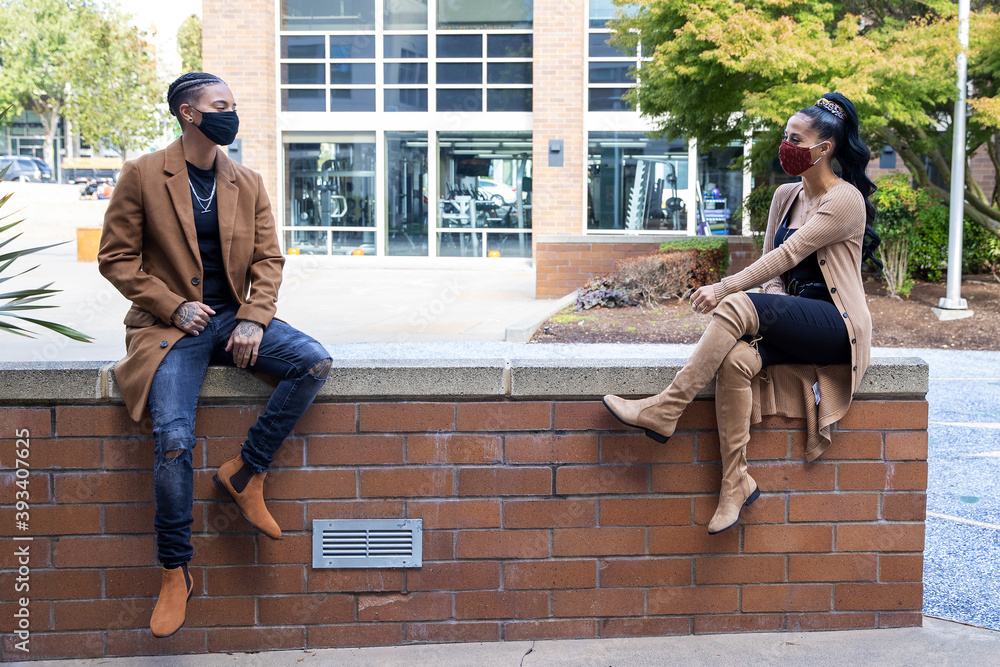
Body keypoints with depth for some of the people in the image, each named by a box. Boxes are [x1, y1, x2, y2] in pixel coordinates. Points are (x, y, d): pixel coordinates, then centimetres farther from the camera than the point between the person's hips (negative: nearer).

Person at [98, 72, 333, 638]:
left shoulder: (248, 183, 10)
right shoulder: (143, 176, -1)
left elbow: (268, 258, 8)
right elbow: (117, 257, 0)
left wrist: (254, 318, -8)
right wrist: (174, 306, -10)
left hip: (235, 317, 4)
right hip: (172, 324, -4)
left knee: (315, 362, -22)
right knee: (174, 439, -22)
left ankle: (246, 471, -7)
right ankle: (175, 572, -3)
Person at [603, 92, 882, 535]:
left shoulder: (845, 200, -10)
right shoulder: (785, 196, 14)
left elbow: (787, 255, -19)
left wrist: (725, 290, -23)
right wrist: (770, 310, -6)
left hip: (838, 328, -7)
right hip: (793, 323, 7)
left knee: (738, 306, -31)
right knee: (736, 358, -27)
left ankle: (663, 411, -28)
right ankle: (735, 482, -22)